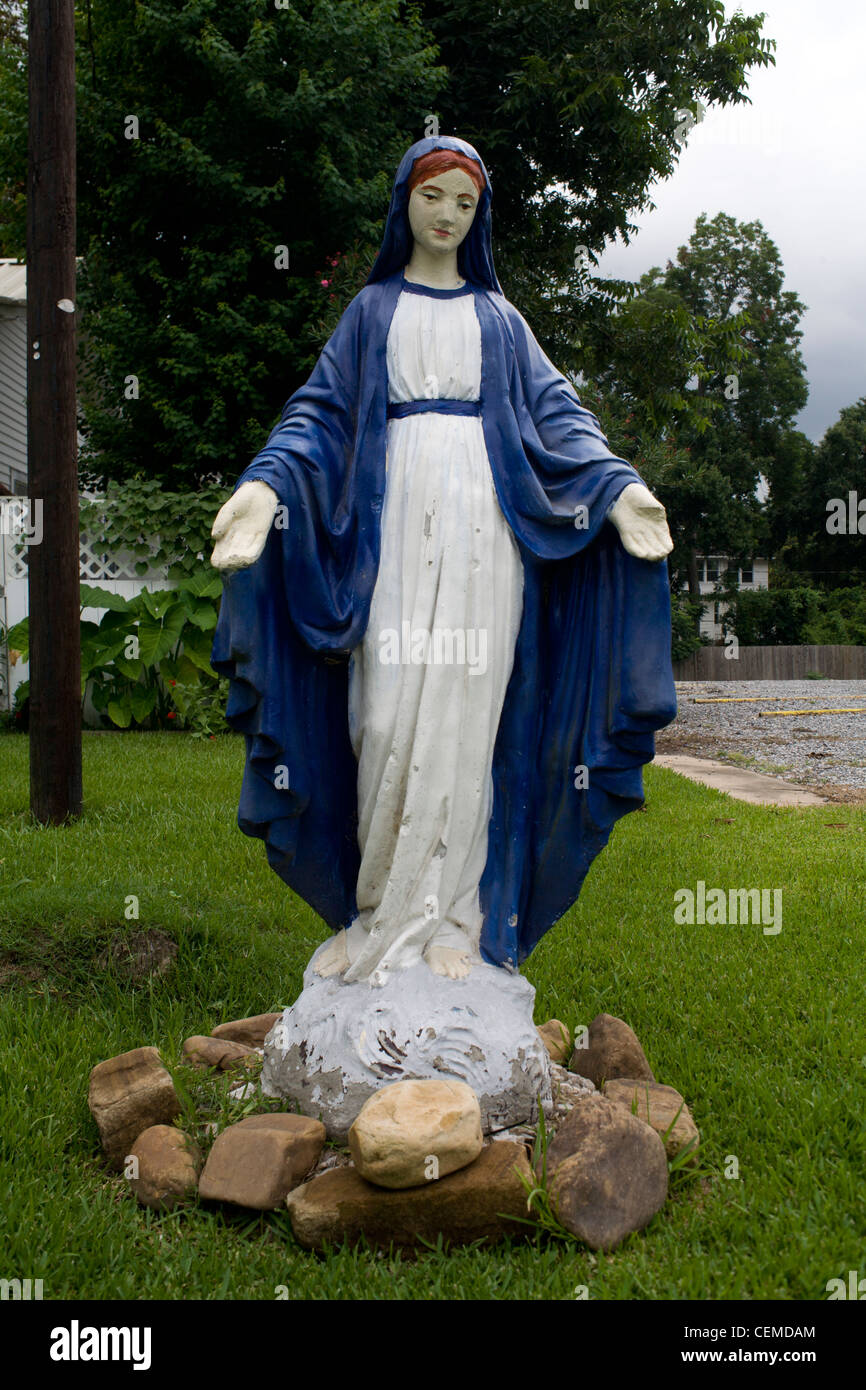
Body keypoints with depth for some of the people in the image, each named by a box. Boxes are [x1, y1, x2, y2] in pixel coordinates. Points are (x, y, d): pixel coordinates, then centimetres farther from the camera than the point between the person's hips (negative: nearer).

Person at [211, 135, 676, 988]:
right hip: (396, 517, 0)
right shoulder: (372, 309, 18)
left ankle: (453, 915, 1)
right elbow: (321, 409, 9)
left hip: (481, 519, 1)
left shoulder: (498, 317, 20)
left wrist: (617, 486, -6)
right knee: (389, 710, -9)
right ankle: (382, 908, 1)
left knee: (465, 710, -5)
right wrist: (265, 485, -10)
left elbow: (557, 412, 11)